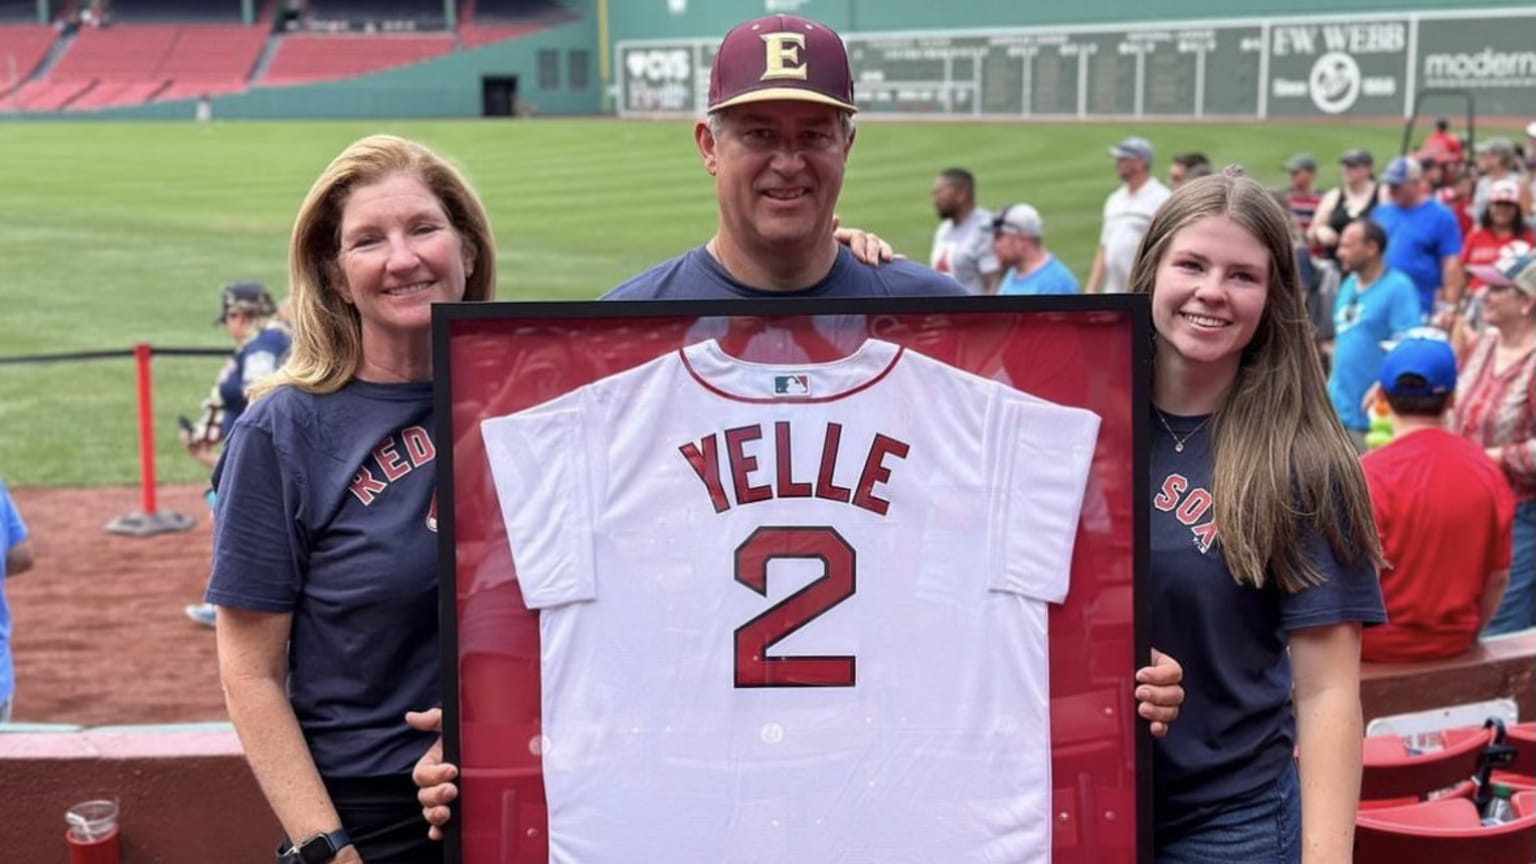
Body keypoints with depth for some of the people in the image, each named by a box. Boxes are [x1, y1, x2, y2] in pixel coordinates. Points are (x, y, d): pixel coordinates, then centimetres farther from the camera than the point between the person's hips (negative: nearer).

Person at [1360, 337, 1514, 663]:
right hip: (1452, 643, 5)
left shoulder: (1370, 472, -18)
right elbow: (1498, 577, 3)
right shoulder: (1487, 470, -4)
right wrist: (1469, 634, 18)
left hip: (1380, 645, -5)